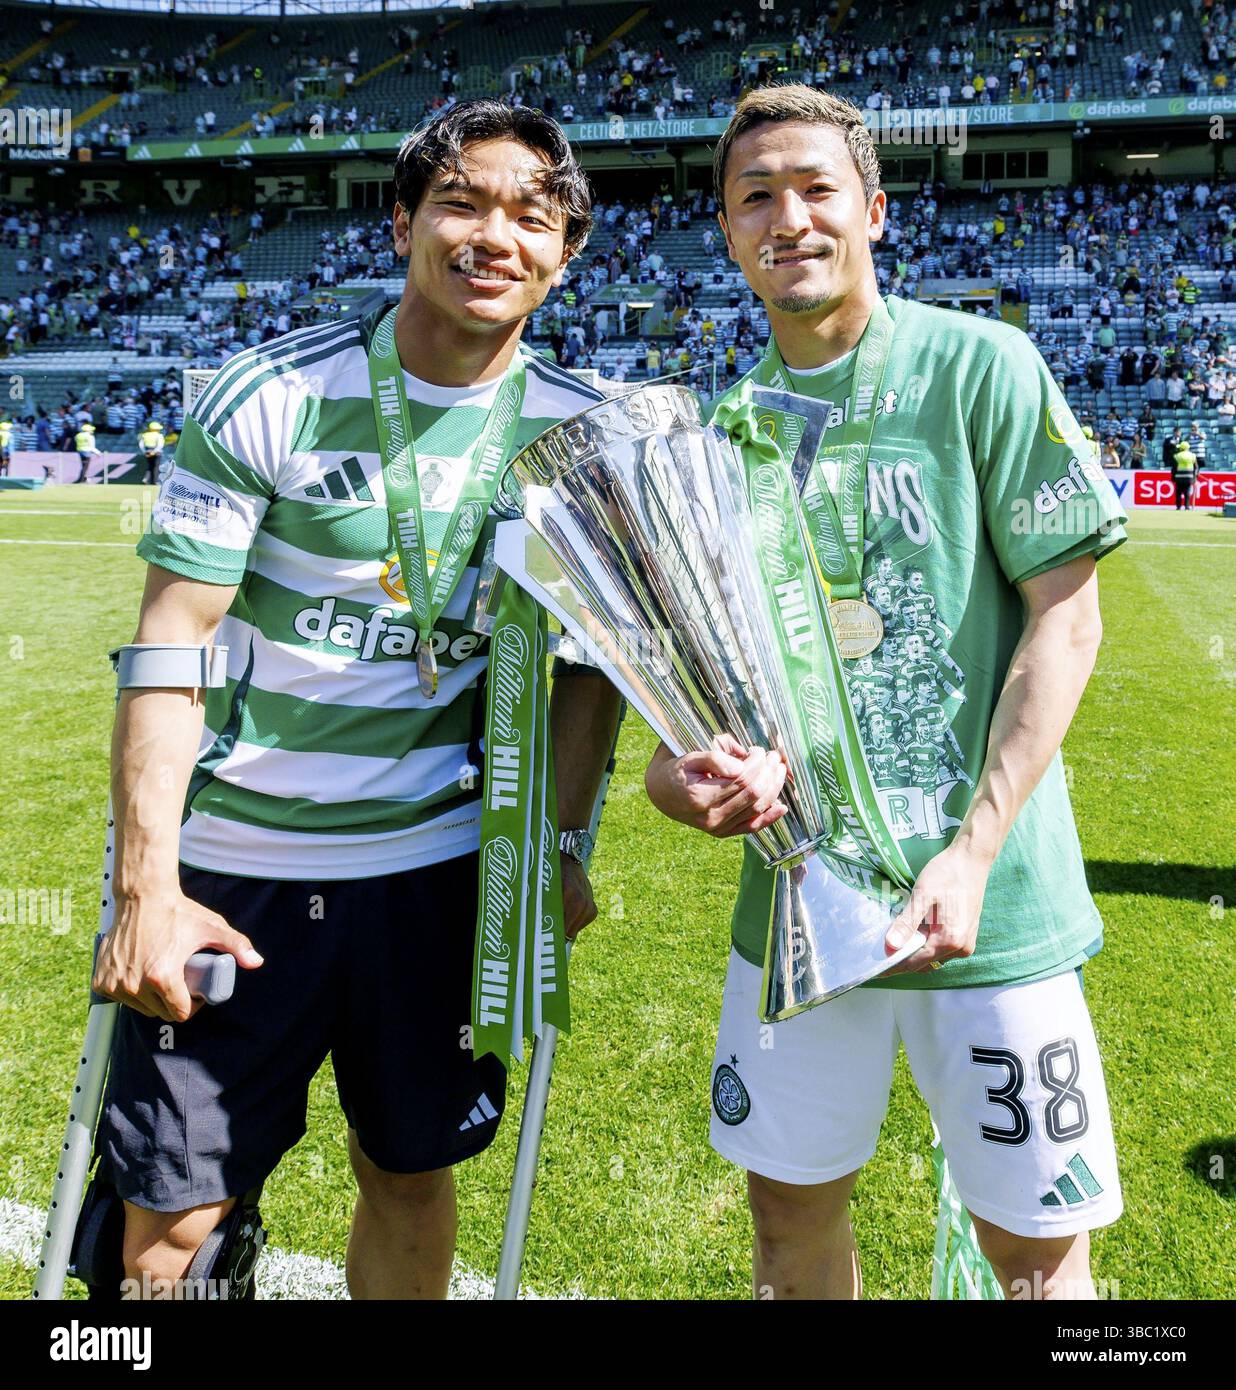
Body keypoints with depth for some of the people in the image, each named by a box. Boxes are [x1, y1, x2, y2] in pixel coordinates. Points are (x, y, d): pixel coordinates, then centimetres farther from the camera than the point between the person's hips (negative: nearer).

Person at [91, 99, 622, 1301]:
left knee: (411, 1177, 16)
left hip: (438, 864, 3)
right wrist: (146, 888, -15)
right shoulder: (269, 399, -10)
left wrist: (561, 846, 2)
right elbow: (168, 645, -11)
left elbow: (589, 660, 8)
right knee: (168, 1215, 4)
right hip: (231, 864, -2)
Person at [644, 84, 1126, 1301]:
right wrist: (686, 760, -11)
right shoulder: (724, 426, 8)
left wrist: (974, 852, -16)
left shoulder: (978, 366, -6)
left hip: (981, 897, -3)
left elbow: (1065, 614, -8)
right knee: (789, 1204, 17)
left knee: (1034, 1242, 9)